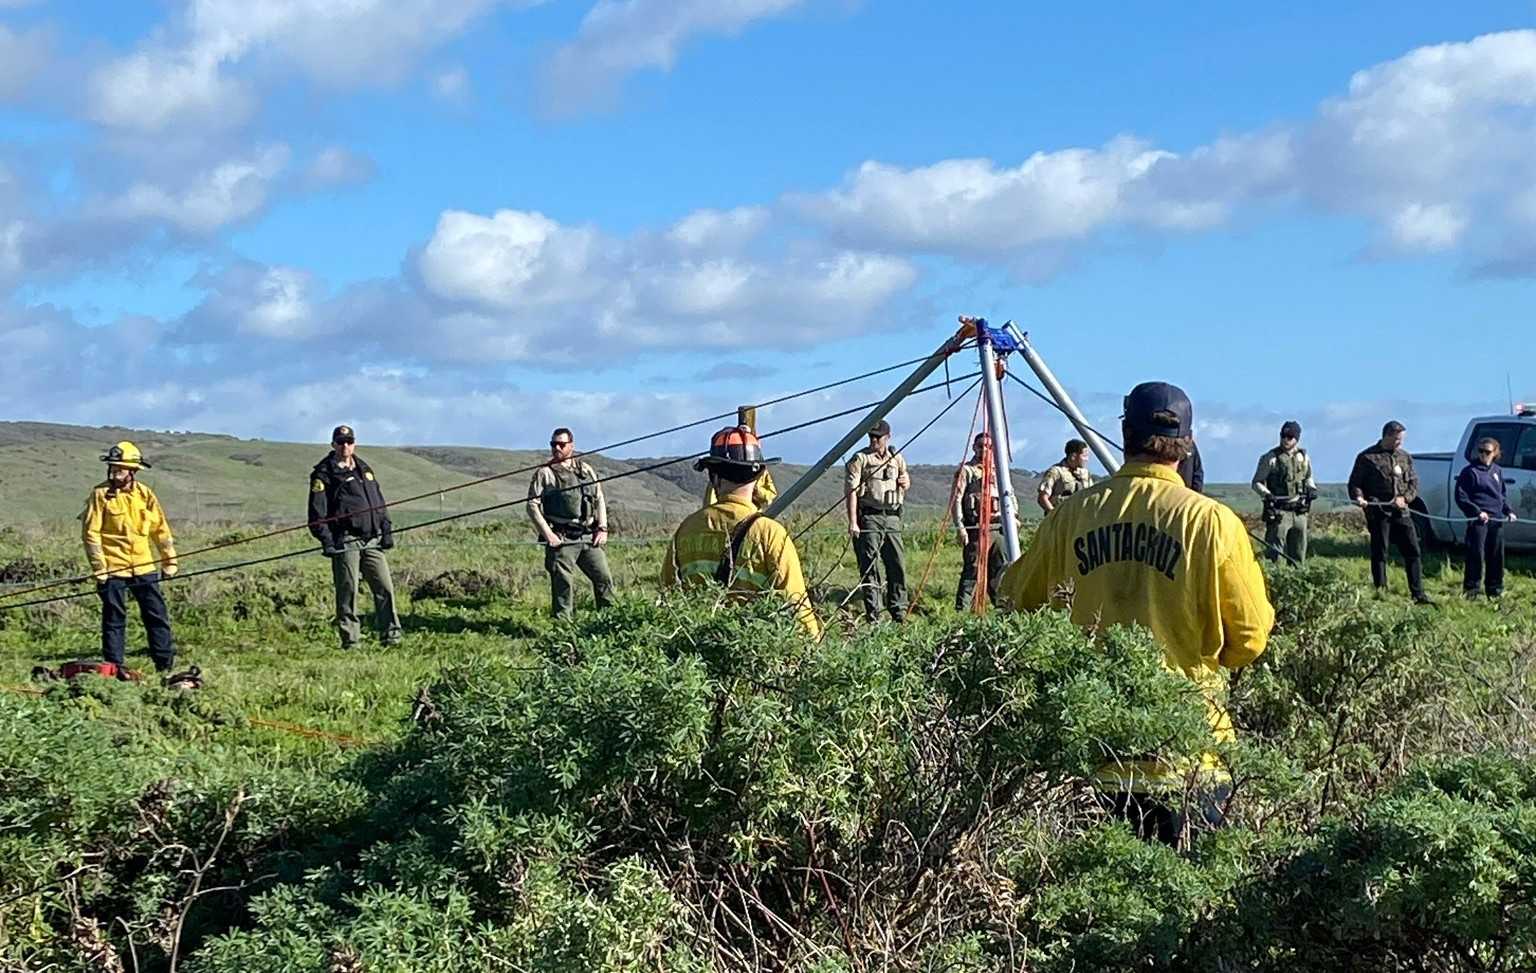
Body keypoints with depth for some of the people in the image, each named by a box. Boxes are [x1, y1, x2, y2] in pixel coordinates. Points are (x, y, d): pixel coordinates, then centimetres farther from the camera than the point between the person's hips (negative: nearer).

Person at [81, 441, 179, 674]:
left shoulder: (145, 494, 5)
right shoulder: (101, 495, -5)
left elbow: (161, 529, 12)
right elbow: (91, 533, -7)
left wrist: (169, 560, 13)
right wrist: (98, 567, -11)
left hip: (144, 567, 3)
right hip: (113, 568, -3)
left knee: (157, 615, 5)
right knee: (114, 619, 2)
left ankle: (166, 664, 13)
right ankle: (114, 667, 10)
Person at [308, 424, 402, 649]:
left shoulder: (365, 469, 20)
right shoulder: (324, 474, 1)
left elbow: (379, 503, 25)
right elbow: (317, 512, -5)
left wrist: (386, 531, 15)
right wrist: (326, 540, -14)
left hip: (372, 541, 5)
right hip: (346, 542, -5)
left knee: (385, 588, 1)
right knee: (348, 592, -3)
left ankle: (391, 635, 6)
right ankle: (350, 640, 4)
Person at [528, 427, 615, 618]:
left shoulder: (586, 470, 15)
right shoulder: (545, 473, 1)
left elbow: (600, 499, 18)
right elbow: (533, 505, -3)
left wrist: (602, 528, 6)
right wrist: (547, 534, -11)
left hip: (589, 537, 4)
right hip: (561, 539, -4)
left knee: (604, 578, 3)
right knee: (563, 583, -6)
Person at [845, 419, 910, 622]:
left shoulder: (897, 459, 16)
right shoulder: (860, 459, -1)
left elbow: (906, 482, 30)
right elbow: (851, 491, -7)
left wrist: (905, 482, 3)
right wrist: (853, 522, -16)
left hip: (892, 517, 5)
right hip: (869, 517, -5)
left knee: (898, 564, 2)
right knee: (869, 566, -6)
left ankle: (899, 611, 11)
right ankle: (873, 614, -3)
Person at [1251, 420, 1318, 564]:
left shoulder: (1303, 457, 8)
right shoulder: (1270, 458, -5)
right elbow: (1256, 483, -2)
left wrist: (1312, 488, 4)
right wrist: (1266, 494, -21)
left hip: (1299, 512, 5)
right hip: (1279, 513, -5)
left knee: (1298, 553, 11)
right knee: (1273, 553, -9)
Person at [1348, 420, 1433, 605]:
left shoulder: (1405, 457, 15)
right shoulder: (1367, 457, 1)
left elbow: (1414, 483, 15)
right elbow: (1355, 483, 3)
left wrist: (1404, 498, -4)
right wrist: (1358, 497, -18)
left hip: (1401, 512, 4)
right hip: (1378, 512, -4)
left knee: (1413, 552, 1)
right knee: (1379, 553, -1)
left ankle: (1418, 594, 5)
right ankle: (1380, 592, 6)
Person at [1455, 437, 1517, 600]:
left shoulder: (1497, 471, 15)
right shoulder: (1470, 471, -2)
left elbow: (1503, 494, 25)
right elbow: (1461, 497, -6)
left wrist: (1508, 511, 9)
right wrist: (1477, 511, -16)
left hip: (1497, 520, 5)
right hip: (1478, 520, -5)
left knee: (1496, 556, 7)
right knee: (1476, 556, -9)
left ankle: (1495, 591, 16)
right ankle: (1470, 591, -2)